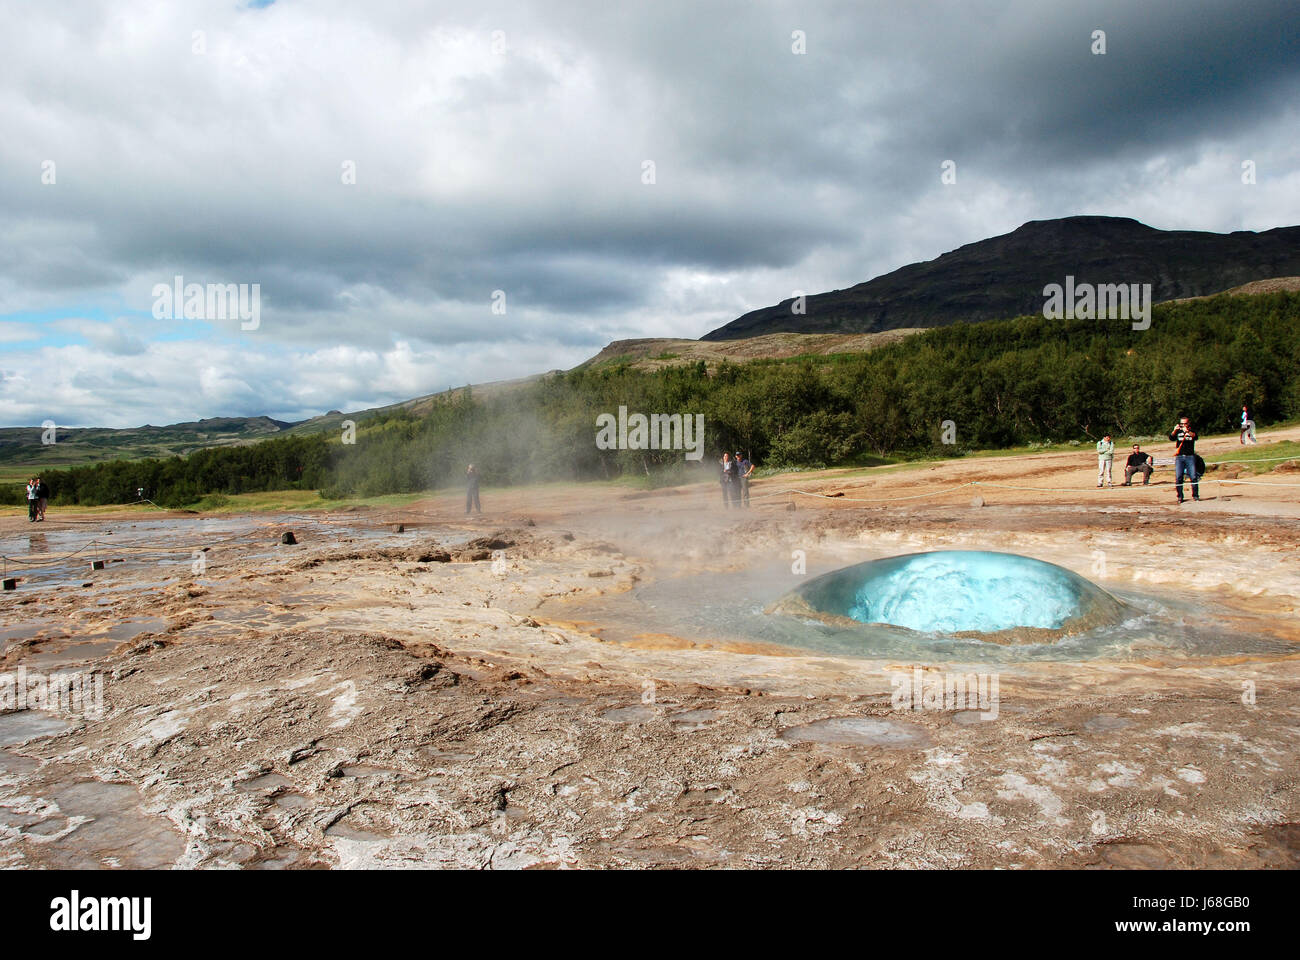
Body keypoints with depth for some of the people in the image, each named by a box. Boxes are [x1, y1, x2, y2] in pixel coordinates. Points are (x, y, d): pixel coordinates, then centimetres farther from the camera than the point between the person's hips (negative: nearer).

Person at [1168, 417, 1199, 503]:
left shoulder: (1192, 431, 11)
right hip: (1179, 457, 1)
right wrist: (1174, 430, -22)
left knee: (1193, 477, -7)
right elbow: (1171, 438, -4)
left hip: (1190, 457, -1)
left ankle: (1195, 495, 1)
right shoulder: (1177, 432, 14)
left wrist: (1187, 431, -28)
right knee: (1178, 478, -4)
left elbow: (1195, 436, -11)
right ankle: (1180, 496, 2)